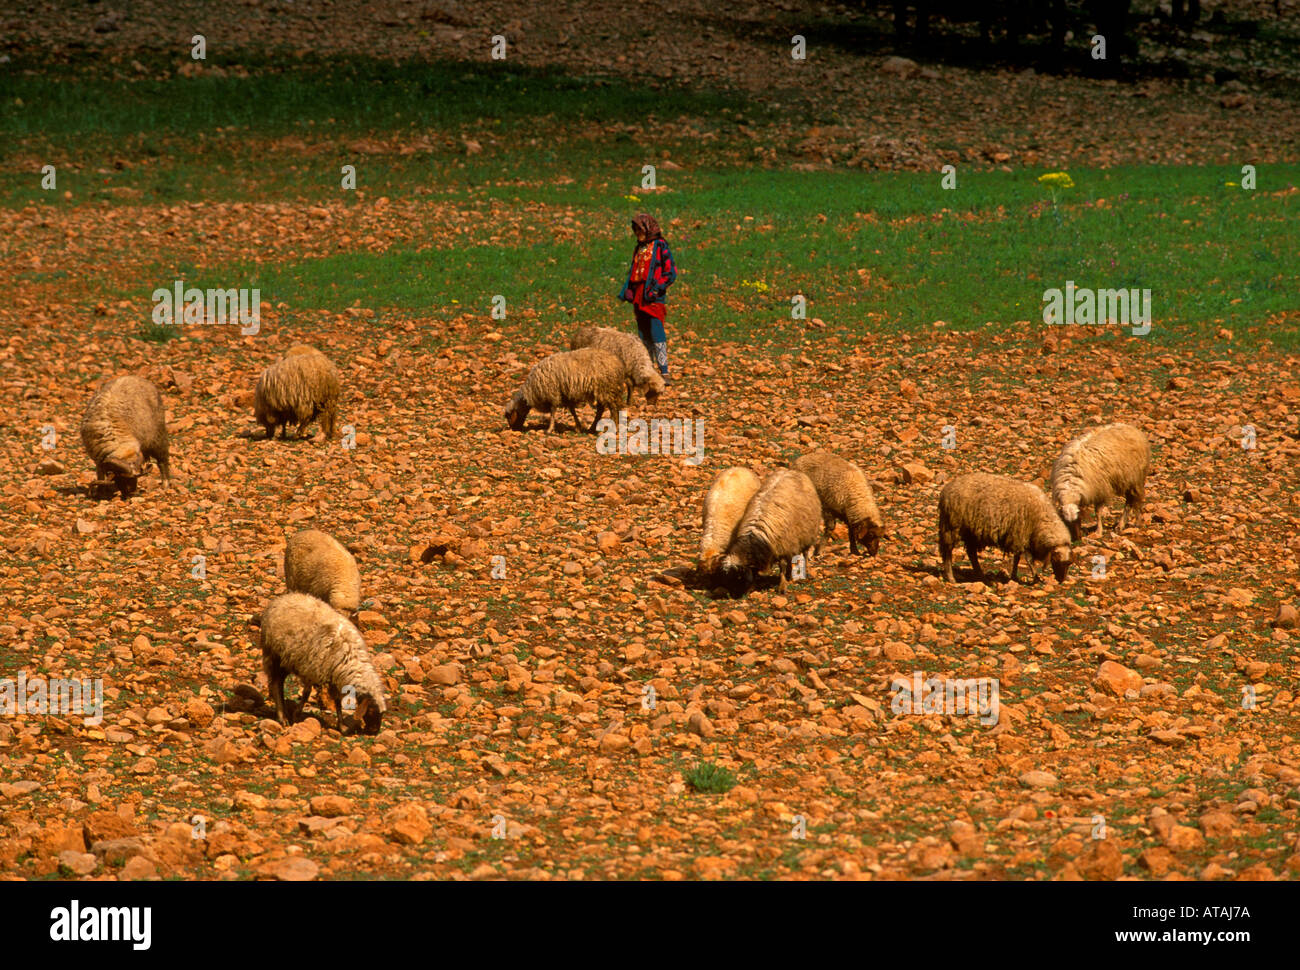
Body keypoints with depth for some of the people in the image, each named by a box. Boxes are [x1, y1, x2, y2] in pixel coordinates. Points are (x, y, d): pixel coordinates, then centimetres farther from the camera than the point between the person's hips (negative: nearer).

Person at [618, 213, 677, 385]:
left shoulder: (660, 246, -4)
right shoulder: (639, 248, 18)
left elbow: (671, 272, -7)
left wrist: (657, 288, -16)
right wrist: (627, 290, 11)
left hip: (653, 297, -8)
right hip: (639, 296, 8)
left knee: (656, 334, -14)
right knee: (644, 335, 9)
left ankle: (665, 373, -16)